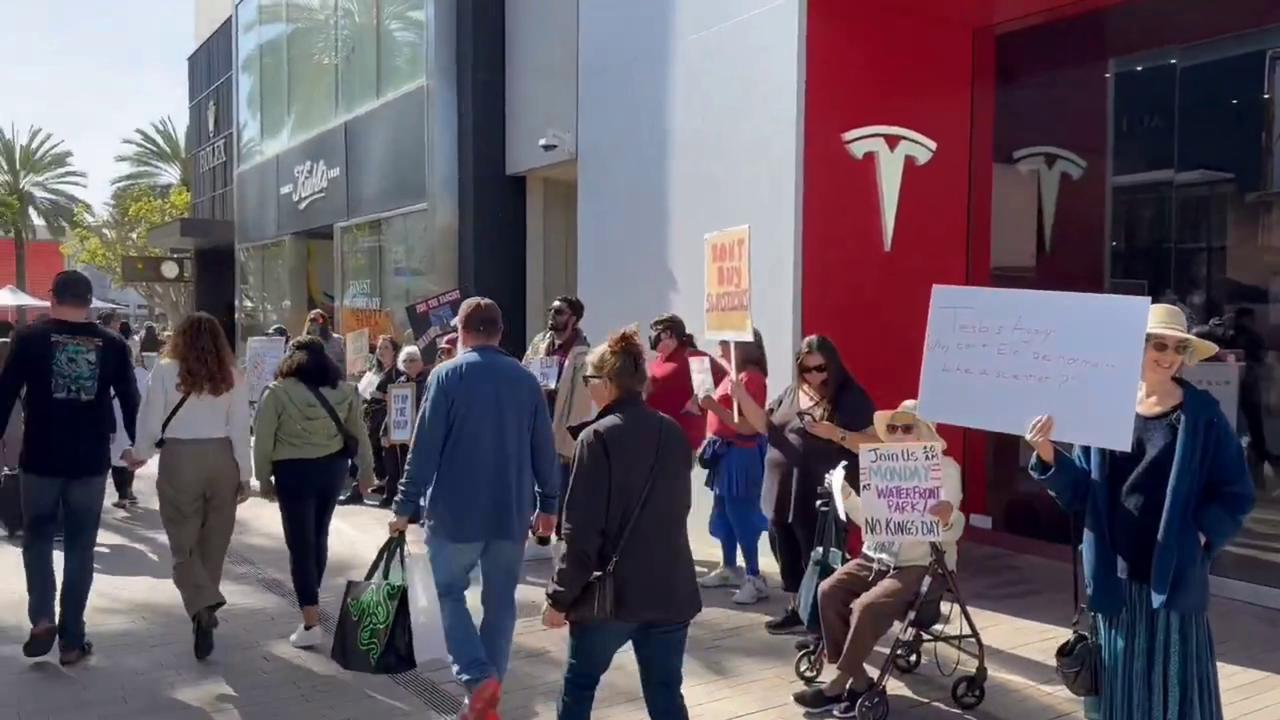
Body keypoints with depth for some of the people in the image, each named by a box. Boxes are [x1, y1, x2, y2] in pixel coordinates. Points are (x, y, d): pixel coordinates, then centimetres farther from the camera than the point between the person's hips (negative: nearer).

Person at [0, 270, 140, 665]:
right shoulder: (112, 344, 0)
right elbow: (130, 398, 4)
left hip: (41, 459, -1)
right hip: (91, 461, 1)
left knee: (37, 539, 17)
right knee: (80, 547, 9)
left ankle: (42, 620, 1)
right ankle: (72, 640, 11)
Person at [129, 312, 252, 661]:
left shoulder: (165, 370, -3)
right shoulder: (232, 376, 1)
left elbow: (150, 420, -1)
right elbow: (240, 430, 1)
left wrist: (140, 454, 18)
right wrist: (245, 475, 6)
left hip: (179, 458, -2)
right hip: (222, 458, 2)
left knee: (183, 542, 4)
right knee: (214, 540, 15)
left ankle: (203, 607, -15)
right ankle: (205, 608, 26)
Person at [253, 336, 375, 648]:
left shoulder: (278, 392, -8)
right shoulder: (344, 390, 3)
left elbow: (263, 440, -6)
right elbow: (359, 433, 8)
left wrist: (263, 478, 5)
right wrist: (366, 469, 18)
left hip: (294, 471, -4)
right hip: (333, 467, 4)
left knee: (300, 543, -1)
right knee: (318, 536, 21)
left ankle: (311, 622, -5)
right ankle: (312, 600, 37)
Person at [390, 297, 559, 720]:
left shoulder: (447, 375, -6)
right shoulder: (526, 379, 4)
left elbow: (425, 445, -9)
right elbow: (544, 448, 6)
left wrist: (407, 504, -3)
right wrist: (548, 504, 15)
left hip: (456, 509, -3)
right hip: (512, 511, 3)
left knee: (449, 591, 12)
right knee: (501, 600, 13)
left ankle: (478, 678, -5)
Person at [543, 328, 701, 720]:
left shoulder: (598, 437, -13)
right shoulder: (673, 433, 4)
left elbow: (582, 531, -15)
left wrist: (560, 596, -7)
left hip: (613, 591, -5)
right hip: (671, 590, 5)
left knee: (579, 685, 17)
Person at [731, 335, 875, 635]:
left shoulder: (851, 397, -7)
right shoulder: (791, 393, 11)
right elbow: (765, 425, 14)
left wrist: (835, 433, -25)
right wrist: (742, 396, 0)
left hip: (821, 499, -6)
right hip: (783, 494, 7)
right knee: (789, 558, 17)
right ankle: (798, 610, 34)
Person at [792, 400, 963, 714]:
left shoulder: (946, 468, -7)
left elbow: (950, 532, -16)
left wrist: (947, 519, -39)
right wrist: (845, 493, -1)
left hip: (920, 564, -6)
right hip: (876, 556, 6)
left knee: (867, 606, -27)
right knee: (828, 591, -16)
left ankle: (840, 683, -9)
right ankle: (858, 679, -8)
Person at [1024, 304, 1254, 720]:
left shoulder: (1202, 413, -2)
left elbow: (1236, 493, 2)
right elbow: (1081, 490, 2)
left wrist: (1202, 535, -11)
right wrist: (1048, 456, -14)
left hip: (1175, 573, -1)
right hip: (1114, 572, 2)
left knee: (1172, 684, 7)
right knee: (1118, 680, 13)